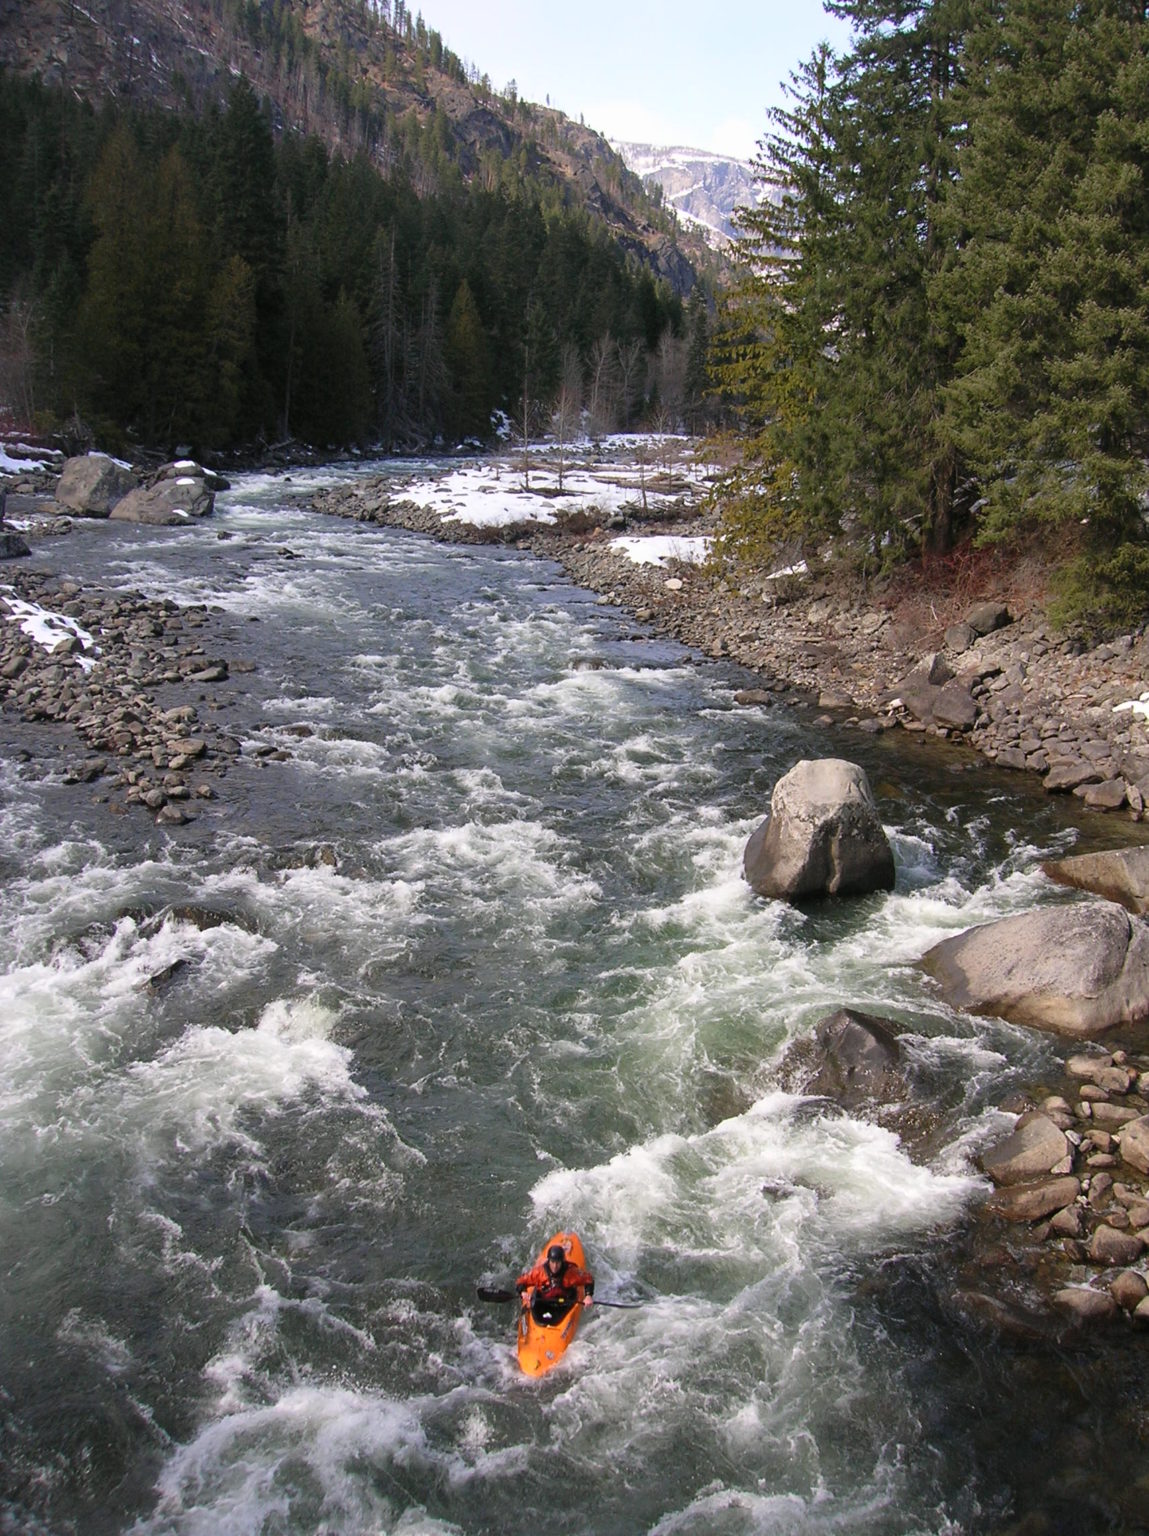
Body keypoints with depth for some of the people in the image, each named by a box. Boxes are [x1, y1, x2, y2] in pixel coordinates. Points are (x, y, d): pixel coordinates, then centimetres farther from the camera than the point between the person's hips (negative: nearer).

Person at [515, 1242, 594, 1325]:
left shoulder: (571, 1272, -12)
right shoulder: (539, 1271, -11)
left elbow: (588, 1278, 0)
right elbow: (520, 1282, -4)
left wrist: (588, 1296, -15)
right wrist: (523, 1292, -24)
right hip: (542, 1303, 1)